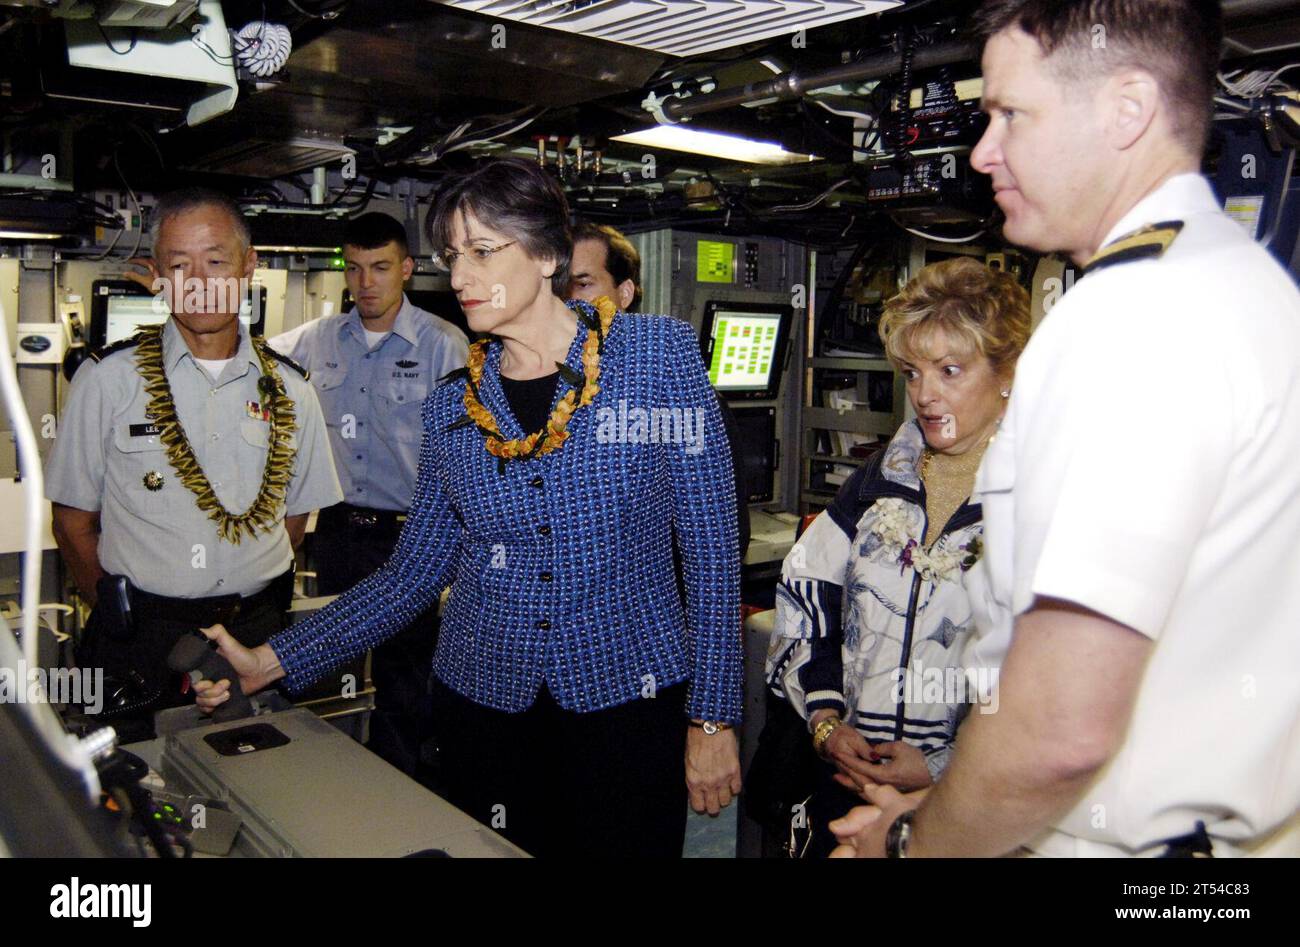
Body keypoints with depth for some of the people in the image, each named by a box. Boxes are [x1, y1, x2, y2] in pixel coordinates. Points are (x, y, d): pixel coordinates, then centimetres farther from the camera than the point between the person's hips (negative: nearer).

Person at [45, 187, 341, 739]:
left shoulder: (289, 388, 5)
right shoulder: (109, 378, -3)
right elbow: (73, 519, 2)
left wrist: (252, 604, 6)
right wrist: (124, 617, -1)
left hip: (258, 634, 2)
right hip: (142, 643, -2)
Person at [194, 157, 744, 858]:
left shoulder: (658, 354, -7)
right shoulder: (451, 406, 3)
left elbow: (710, 545, -7)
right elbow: (415, 571, 5)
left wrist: (714, 717, -8)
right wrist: (274, 662, -3)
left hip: (626, 696, -2)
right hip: (481, 701, 3)